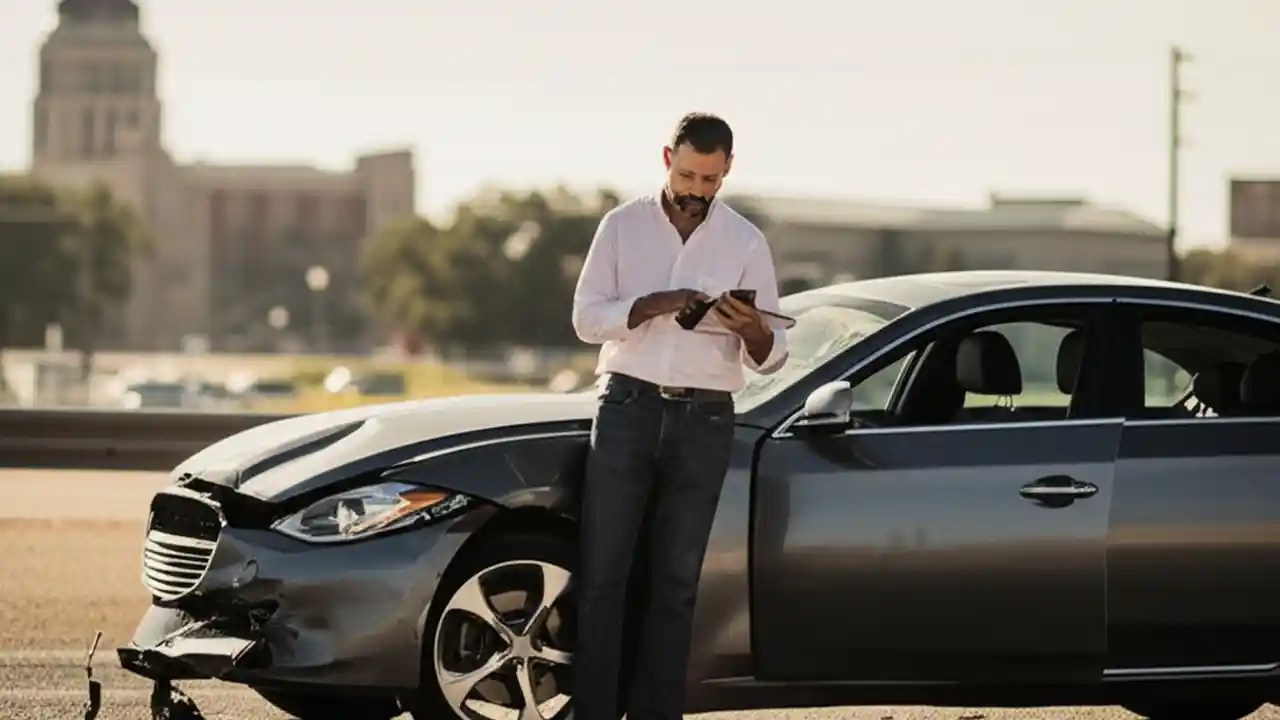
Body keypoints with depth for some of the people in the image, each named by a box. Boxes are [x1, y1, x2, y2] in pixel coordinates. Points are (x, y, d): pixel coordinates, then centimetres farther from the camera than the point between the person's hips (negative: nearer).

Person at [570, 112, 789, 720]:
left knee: (675, 581, 3)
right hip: (627, 406, -1)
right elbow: (586, 317, -2)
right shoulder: (622, 226, 4)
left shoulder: (746, 242, 5)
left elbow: (770, 358, 3)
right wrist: (651, 306, -19)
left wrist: (753, 332, -21)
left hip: (704, 420, 1)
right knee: (602, 573, -6)